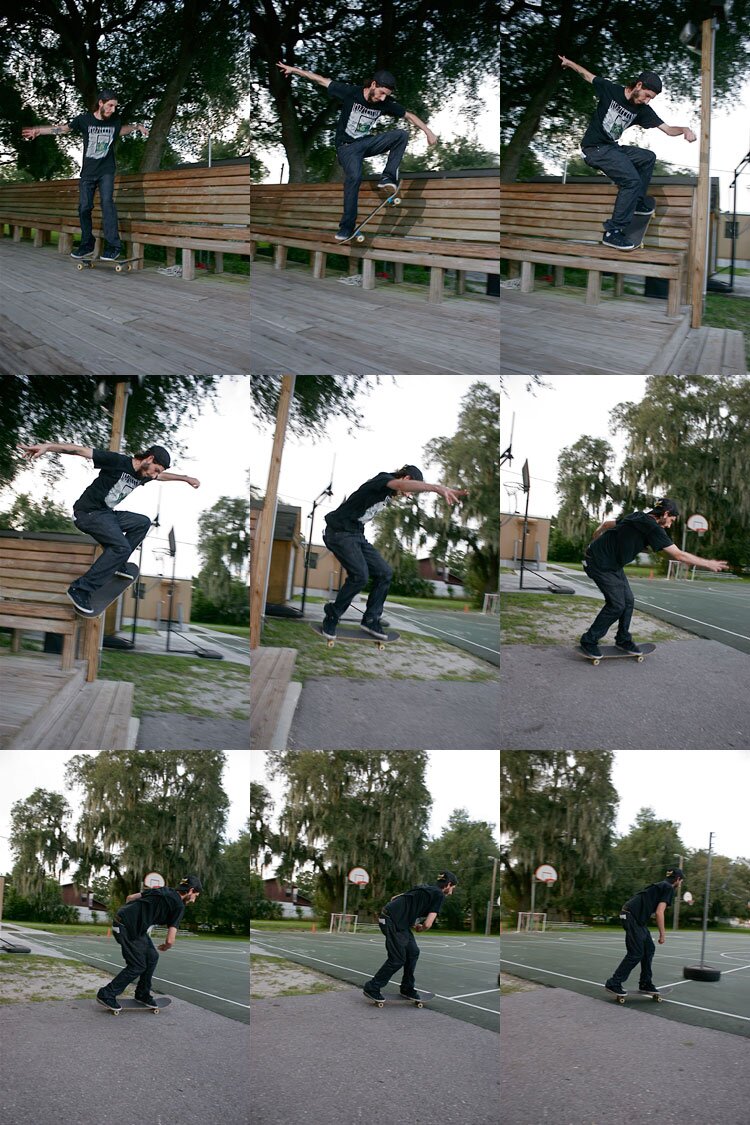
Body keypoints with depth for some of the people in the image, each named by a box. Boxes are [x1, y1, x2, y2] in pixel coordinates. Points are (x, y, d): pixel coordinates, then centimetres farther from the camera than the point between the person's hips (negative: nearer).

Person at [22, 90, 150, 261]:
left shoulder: (115, 120, 1)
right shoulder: (84, 120, -6)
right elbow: (62, 128, 2)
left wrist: (136, 127, 18)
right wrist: (38, 130, -3)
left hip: (106, 171, -1)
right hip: (88, 172, 1)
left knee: (107, 202, -20)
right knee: (84, 207, 1)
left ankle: (113, 246, -24)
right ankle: (87, 245, 16)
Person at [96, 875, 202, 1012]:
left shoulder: (163, 890, 16)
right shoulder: (179, 906, -8)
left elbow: (130, 897, 19)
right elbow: (170, 940, -11)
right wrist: (165, 947, 10)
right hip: (128, 927, -9)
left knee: (152, 957, 14)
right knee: (137, 966, 2)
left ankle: (142, 994, 25)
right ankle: (106, 994, 9)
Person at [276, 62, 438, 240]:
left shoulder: (385, 104, -7)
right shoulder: (351, 93, -17)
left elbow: (409, 115, 4)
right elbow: (321, 80, -10)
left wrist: (428, 132, -1)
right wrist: (294, 69, -7)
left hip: (365, 143, 4)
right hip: (347, 146, -4)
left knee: (401, 134, -15)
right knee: (354, 176, -31)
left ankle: (388, 177, -18)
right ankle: (346, 227, -28)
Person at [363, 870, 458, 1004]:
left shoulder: (425, 888, 20)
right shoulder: (439, 895, -5)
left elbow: (395, 898, 23)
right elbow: (428, 924, -12)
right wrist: (420, 928, 12)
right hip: (393, 922, -9)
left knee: (413, 951, 12)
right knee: (397, 959, -1)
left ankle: (407, 988, 22)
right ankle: (371, 988, 9)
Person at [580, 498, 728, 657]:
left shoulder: (637, 517, 7)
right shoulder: (653, 527, -20)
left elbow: (606, 524, 20)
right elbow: (679, 555, -20)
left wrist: (594, 543, 35)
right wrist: (708, 564, -11)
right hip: (600, 564, -10)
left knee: (628, 600, 9)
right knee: (616, 604, -9)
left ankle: (623, 639, 22)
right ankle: (589, 641, 3)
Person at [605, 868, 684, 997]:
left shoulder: (661, 885, 24)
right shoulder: (669, 888, -3)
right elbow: (659, 912, -12)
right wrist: (662, 934, -7)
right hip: (633, 917, -10)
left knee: (649, 948, 13)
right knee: (636, 954, -7)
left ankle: (645, 984, 17)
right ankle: (613, 983, -4)